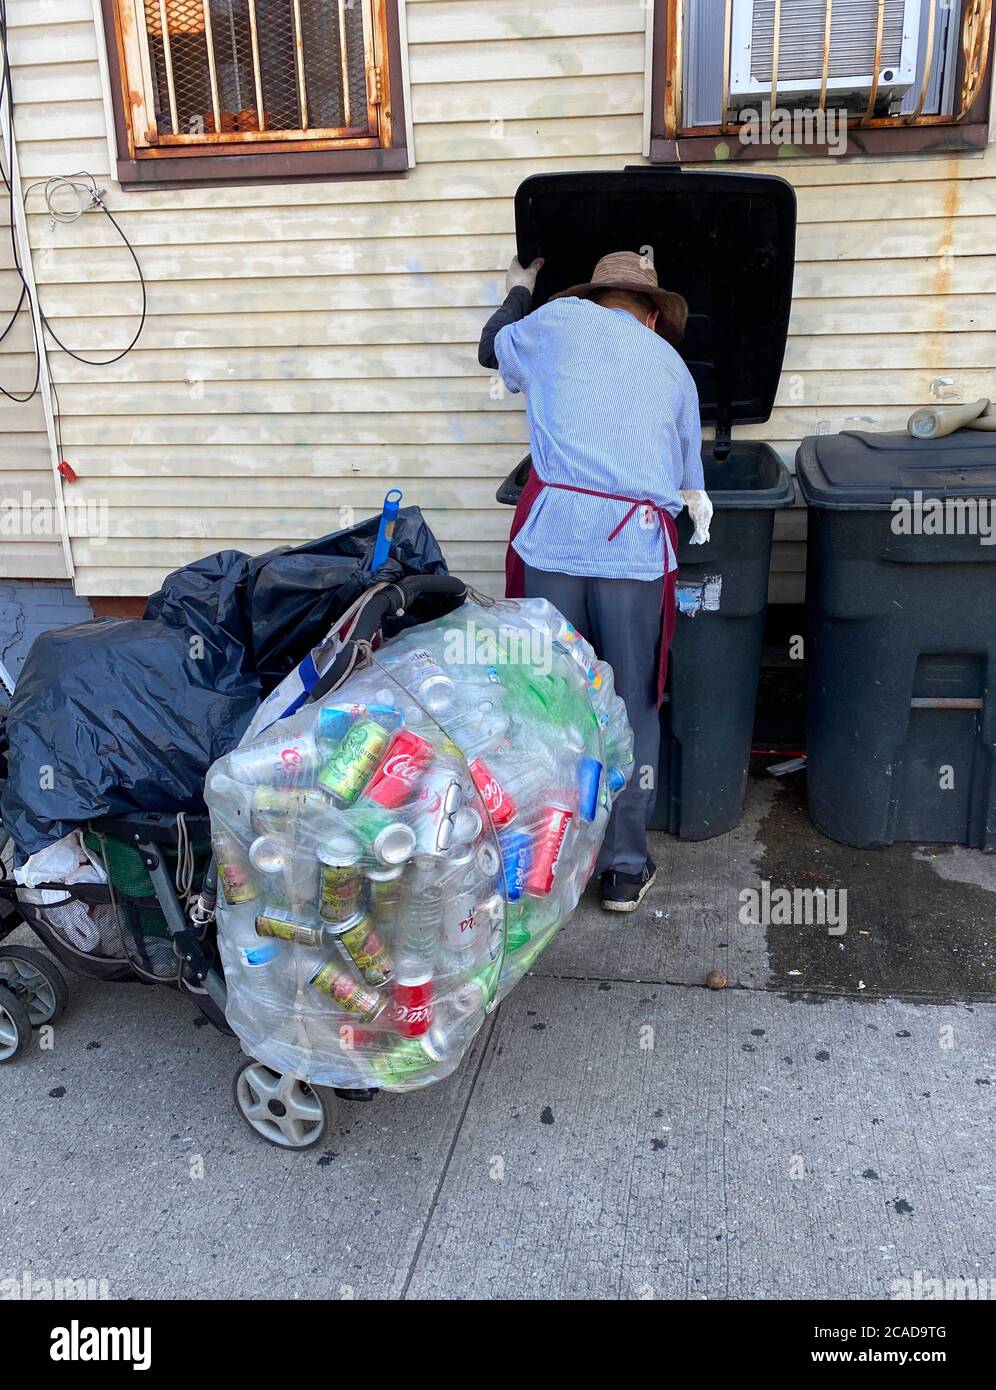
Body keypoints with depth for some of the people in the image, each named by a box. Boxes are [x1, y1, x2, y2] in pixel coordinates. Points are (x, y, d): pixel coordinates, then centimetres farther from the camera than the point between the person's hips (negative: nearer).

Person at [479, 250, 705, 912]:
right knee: (633, 709, 10)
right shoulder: (672, 365, 22)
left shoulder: (558, 321, 16)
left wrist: (519, 291, 54)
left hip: (552, 535, -1)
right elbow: (689, 479, 25)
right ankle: (625, 869, 18)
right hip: (637, 543, 1)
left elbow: (492, 349, 36)